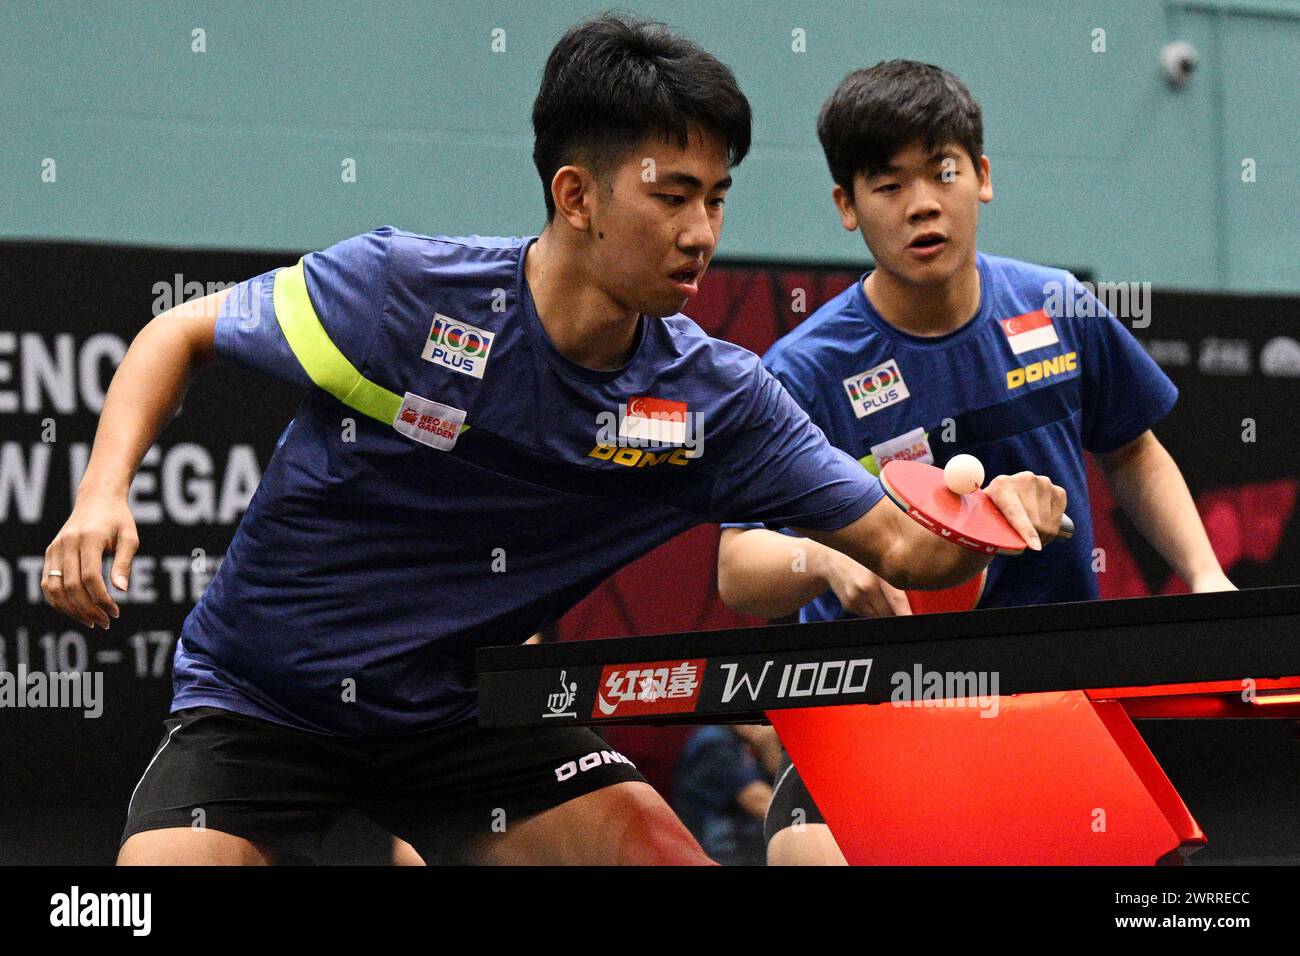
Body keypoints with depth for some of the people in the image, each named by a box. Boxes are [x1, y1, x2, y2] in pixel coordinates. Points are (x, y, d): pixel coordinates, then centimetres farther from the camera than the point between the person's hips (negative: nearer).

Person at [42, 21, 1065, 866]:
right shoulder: (400, 288, -21)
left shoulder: (714, 398, -10)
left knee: (660, 849, -17)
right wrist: (102, 494, -22)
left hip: (468, 709, 4)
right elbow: (183, 334, -7)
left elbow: (901, 544, -8)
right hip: (261, 697, -3)